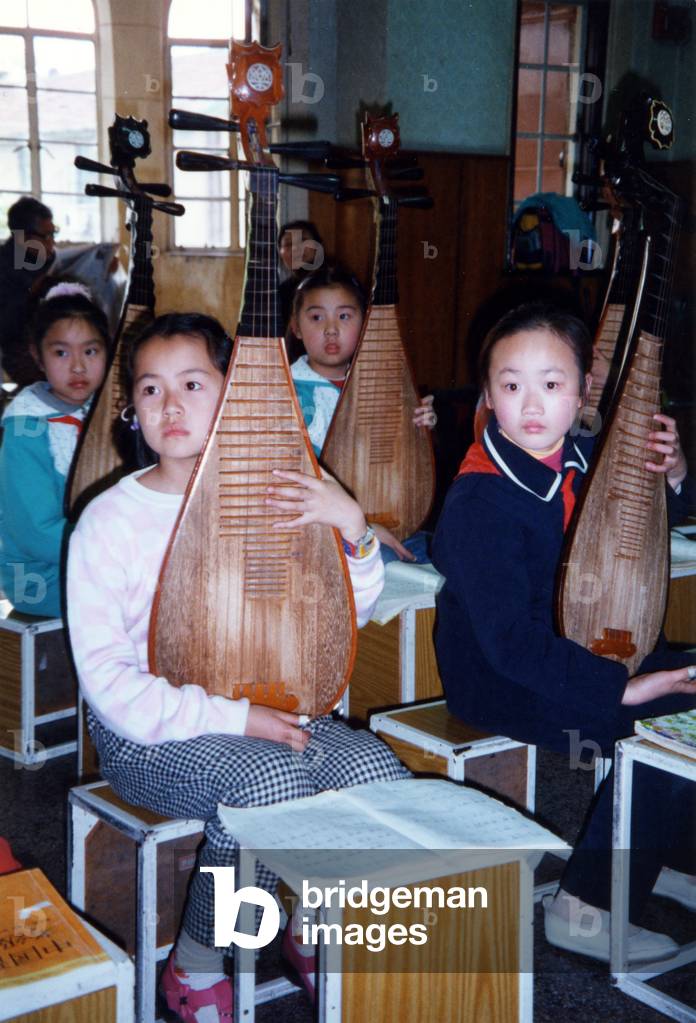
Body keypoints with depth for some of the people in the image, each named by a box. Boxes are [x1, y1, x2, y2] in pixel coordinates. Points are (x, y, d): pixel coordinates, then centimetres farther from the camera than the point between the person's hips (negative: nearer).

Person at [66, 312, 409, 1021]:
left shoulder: (270, 499, 3)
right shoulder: (113, 519, -9)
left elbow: (346, 616, 8)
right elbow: (107, 680, -12)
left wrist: (353, 527, -11)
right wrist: (232, 720, -22)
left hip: (263, 711, 5)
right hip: (149, 734, -4)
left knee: (377, 768, -21)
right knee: (271, 780, -33)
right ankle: (194, 964, -7)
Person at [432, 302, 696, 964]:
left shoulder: (581, 457, -1)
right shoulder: (481, 500, -25)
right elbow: (512, 641, -28)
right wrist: (622, 687, -29)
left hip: (577, 645, 9)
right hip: (496, 679, -9)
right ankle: (585, 908, -6)